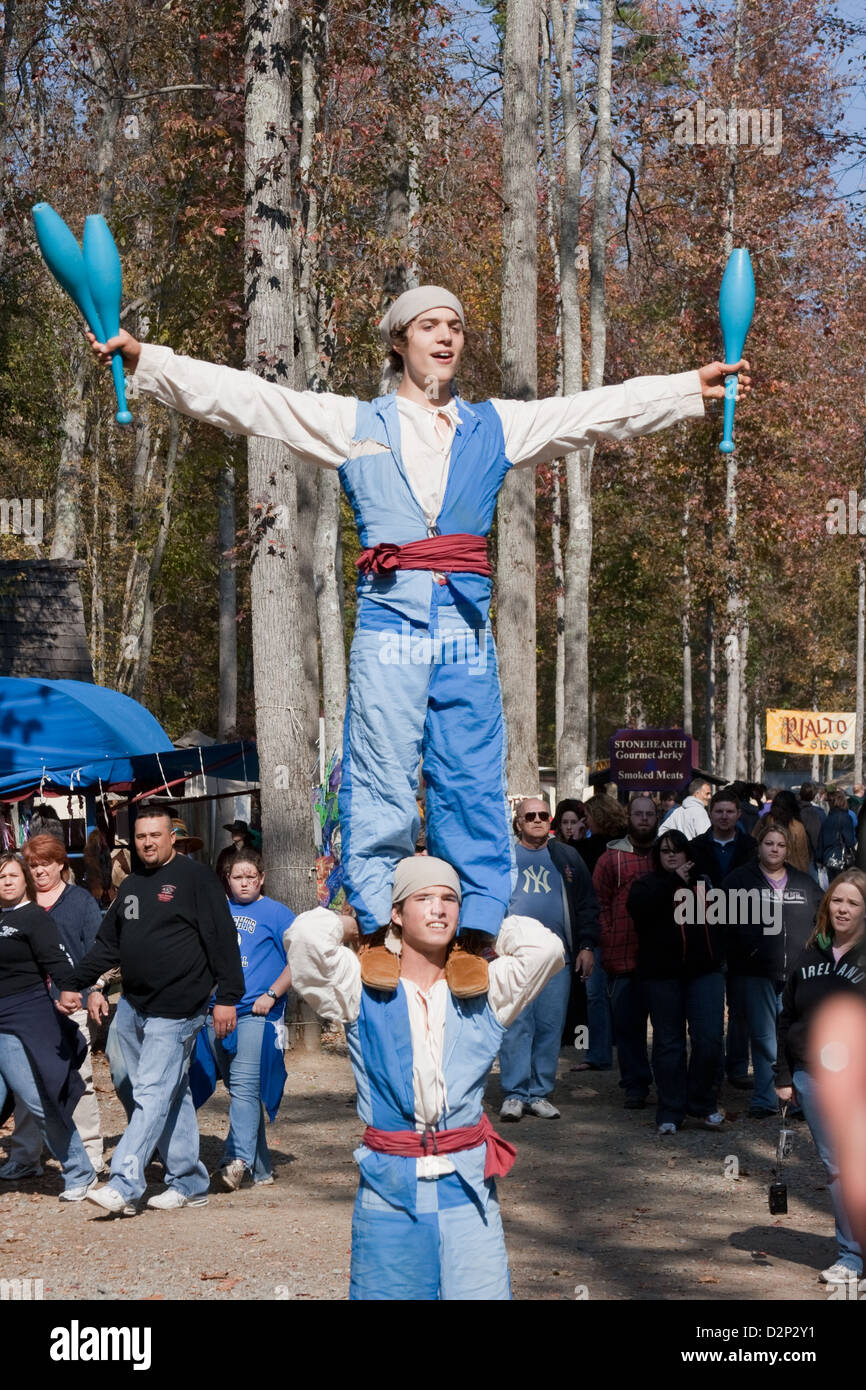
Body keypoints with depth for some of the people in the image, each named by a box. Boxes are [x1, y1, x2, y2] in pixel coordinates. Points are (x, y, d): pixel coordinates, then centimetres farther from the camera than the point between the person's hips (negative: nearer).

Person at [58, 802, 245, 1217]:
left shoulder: (195, 878, -5)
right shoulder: (130, 887, 17)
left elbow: (223, 940, -9)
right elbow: (106, 945, 24)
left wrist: (227, 997, -13)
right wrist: (74, 985, 18)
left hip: (175, 1011, -7)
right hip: (132, 1008, 7)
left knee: (153, 1097, -11)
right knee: (172, 1098, 10)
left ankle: (124, 1186, -17)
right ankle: (189, 1184, 14)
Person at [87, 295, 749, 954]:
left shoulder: (497, 426, 17)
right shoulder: (354, 422, 12)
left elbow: (606, 408, 16)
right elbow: (243, 397, 7)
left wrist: (693, 387, 9)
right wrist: (143, 360, 0)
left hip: (466, 624, 2)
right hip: (390, 619, -2)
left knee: (473, 785, 0)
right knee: (380, 782, -5)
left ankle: (479, 933, 4)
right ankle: (377, 927, -1)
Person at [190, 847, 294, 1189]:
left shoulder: (275, 913, 3)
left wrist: (271, 995, -10)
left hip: (256, 1013, -5)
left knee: (245, 1086, -18)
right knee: (239, 1088, 8)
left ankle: (238, 1158, -28)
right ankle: (261, 1168, 14)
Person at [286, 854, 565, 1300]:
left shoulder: (482, 994, 7)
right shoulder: (365, 992, 1)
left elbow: (544, 947, -9)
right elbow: (307, 936, -16)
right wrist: (362, 925, 5)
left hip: (468, 1187, 1)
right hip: (389, 1192, -1)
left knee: (478, 1289, -3)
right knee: (385, 1291, 3)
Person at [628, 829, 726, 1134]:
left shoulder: (705, 883, 16)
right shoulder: (647, 885, 7)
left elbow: (722, 921, 18)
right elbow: (638, 906, -16)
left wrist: (719, 958, 5)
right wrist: (673, 880, -13)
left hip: (704, 971, 2)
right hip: (662, 974, -2)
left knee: (709, 1039, -7)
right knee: (668, 1043, 2)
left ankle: (704, 1105, 9)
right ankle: (670, 1112, 9)